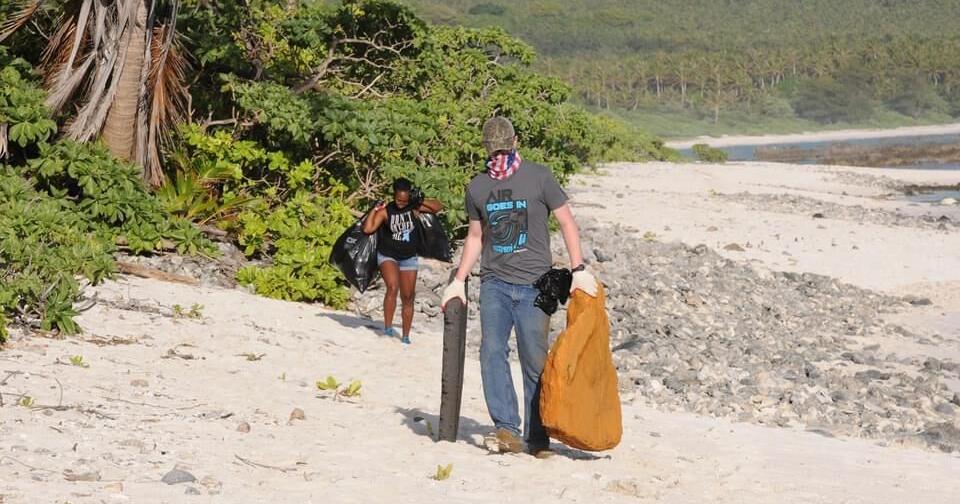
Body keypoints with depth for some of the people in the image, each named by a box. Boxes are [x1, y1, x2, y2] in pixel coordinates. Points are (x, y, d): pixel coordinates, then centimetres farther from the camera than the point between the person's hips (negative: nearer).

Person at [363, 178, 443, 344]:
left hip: (408, 258, 3)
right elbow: (368, 228, -20)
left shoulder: (414, 208, -6)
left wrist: (421, 201, -15)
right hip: (387, 256, -3)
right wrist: (375, 209, -20)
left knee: (408, 298, 7)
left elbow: (438, 207, -1)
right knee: (392, 287, -29)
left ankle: (405, 336, 18)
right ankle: (387, 327, -22)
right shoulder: (385, 211, -12)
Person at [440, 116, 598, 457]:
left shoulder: (539, 177, 1)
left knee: (535, 360, -3)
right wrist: (459, 280, 18)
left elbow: (567, 222, 3)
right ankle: (507, 429, -17)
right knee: (492, 351, -15)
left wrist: (579, 269, -7)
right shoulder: (477, 187, 12)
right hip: (494, 282, 3)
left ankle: (537, 439, 5)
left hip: (534, 283, -3)